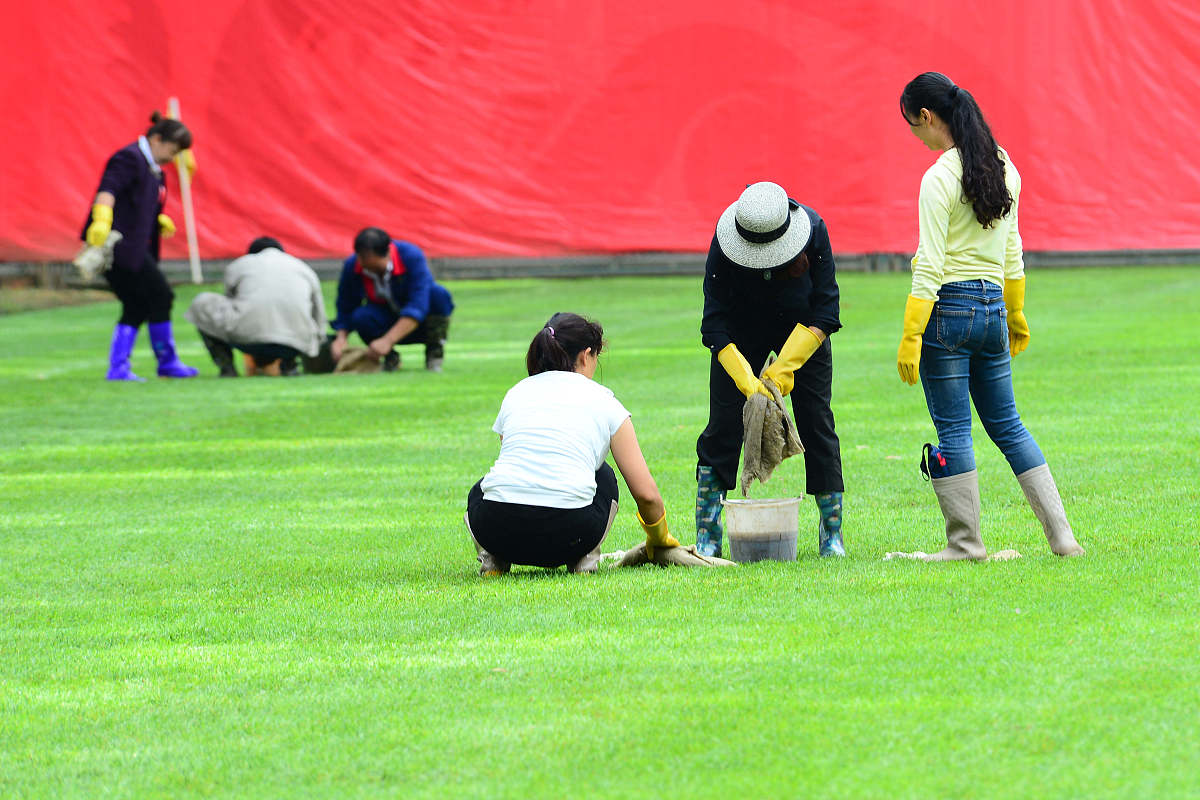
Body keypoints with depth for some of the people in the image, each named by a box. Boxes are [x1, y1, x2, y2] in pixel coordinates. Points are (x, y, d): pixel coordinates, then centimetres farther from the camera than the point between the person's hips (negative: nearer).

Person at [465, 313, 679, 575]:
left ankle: (492, 560, 11)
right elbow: (646, 494, 12)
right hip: (566, 534, -2)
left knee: (479, 491, 39)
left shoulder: (515, 393, 22)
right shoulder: (602, 400, 14)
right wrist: (658, 540, 34)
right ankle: (584, 560, 12)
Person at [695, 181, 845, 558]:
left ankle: (832, 531, 1)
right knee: (724, 424, -7)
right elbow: (715, 323, -25)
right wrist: (744, 378, -36)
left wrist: (786, 367, -27)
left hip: (803, 333, 0)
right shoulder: (724, 244, -29)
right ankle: (707, 535, -1)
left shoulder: (813, 231, -27)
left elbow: (824, 311, -20)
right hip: (742, 336, 0)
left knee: (816, 422, -6)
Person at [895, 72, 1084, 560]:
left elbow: (930, 267, -17)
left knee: (953, 429, 1)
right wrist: (1016, 317, 25)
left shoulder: (939, 179, -14)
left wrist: (910, 337, -17)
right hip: (993, 307, 7)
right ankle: (1061, 534, 8)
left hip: (948, 308, -7)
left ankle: (965, 542, 6)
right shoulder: (1004, 167, 8)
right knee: (1007, 426, 14)